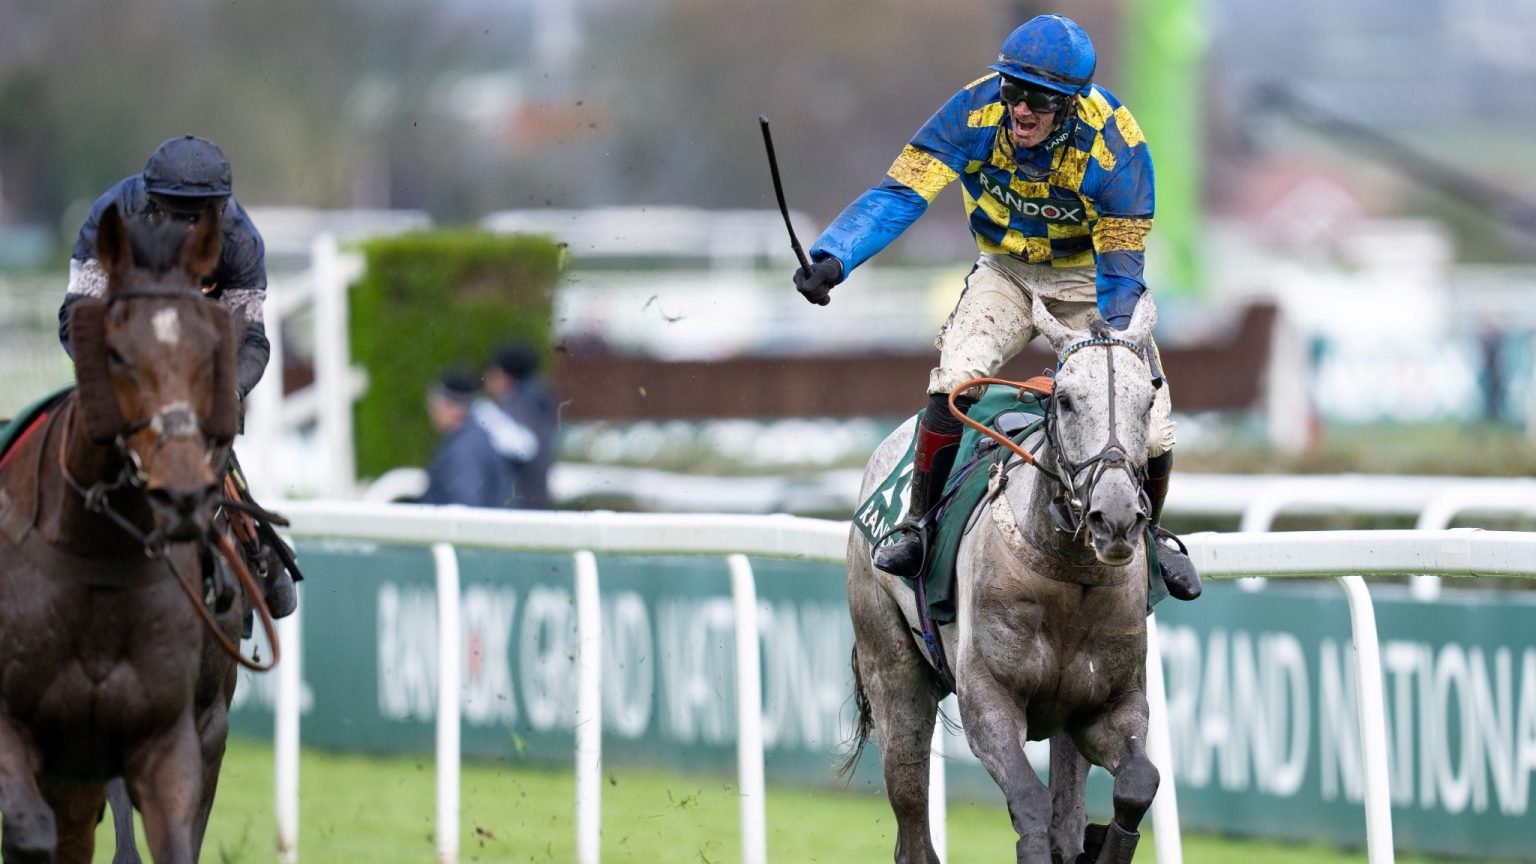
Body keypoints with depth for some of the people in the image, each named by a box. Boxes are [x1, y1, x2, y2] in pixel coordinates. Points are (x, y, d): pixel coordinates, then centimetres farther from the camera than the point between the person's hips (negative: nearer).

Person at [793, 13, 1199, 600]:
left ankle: (1149, 534, 21)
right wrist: (833, 258, -44)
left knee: (1147, 418, -11)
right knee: (956, 376, -27)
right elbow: (900, 194, -29)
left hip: (1090, 276, -1)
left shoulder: (1115, 146, -28)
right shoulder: (976, 112, -26)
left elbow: (1121, 273, -22)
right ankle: (920, 521, -8)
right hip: (1007, 272, 1)